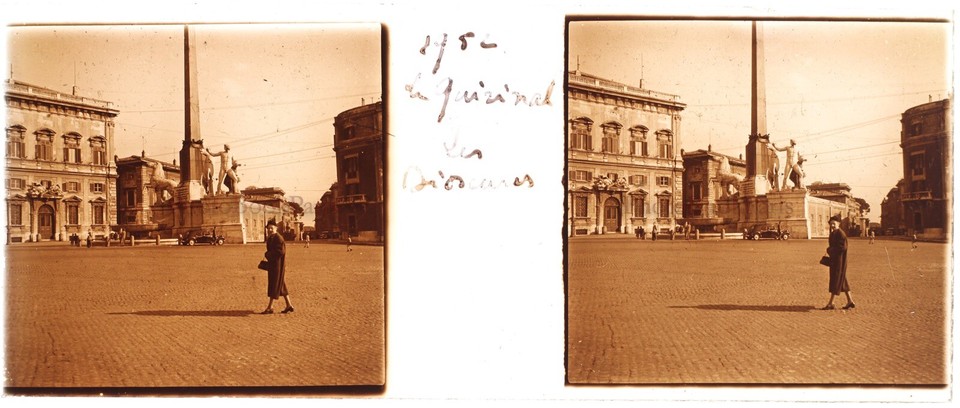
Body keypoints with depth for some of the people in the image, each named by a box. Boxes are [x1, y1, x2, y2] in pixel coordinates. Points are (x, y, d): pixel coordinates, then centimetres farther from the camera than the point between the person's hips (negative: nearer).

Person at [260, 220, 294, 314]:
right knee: (280, 285, 11)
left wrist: (268, 254, -16)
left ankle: (270, 307, 2)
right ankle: (289, 305, 16)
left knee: (274, 285, -4)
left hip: (277, 264, -10)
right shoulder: (270, 238, 13)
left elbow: (281, 251, -24)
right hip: (272, 264, 10)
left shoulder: (278, 238, -16)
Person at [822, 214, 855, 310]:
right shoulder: (833, 233, 12)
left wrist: (830, 249, -16)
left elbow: (843, 247, -23)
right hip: (834, 260, 10)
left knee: (836, 280, -4)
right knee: (842, 281, 13)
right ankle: (850, 301, 19)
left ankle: (831, 303, 0)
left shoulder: (840, 233, -17)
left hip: (839, 261, -10)